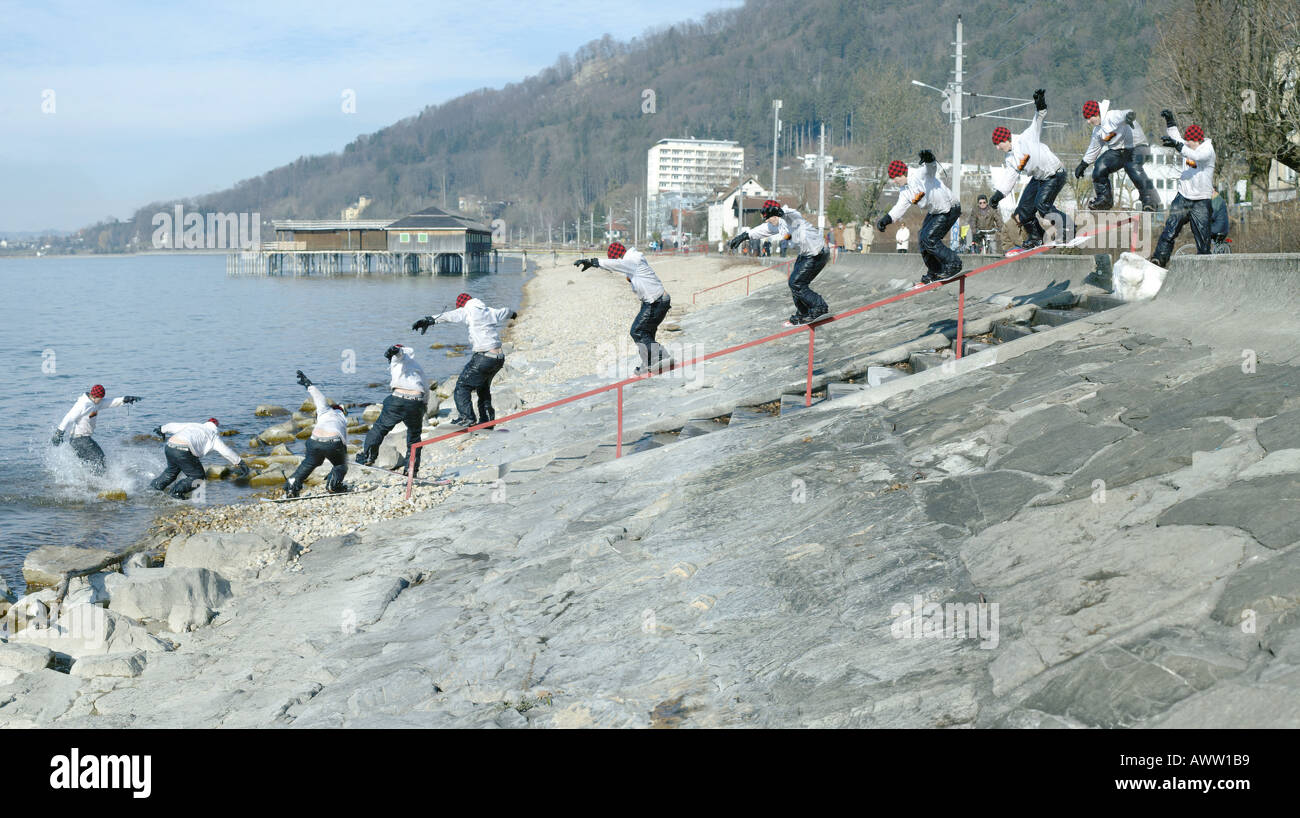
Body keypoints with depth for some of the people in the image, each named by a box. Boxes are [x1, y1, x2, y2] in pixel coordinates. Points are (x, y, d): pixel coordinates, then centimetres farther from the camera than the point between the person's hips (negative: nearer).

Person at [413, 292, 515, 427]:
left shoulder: (468, 312, -4)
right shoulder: (491, 312, 17)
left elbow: (449, 316, -19)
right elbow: (505, 312, 37)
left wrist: (430, 320, -27)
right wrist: (512, 313, 60)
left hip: (483, 357, -8)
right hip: (500, 358, 8)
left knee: (462, 386, -3)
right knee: (483, 387, 25)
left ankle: (467, 417, -13)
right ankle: (487, 418, 27)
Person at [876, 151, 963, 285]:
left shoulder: (920, 174, -25)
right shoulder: (904, 189, 2)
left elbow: (931, 167, -45)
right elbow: (900, 207, 4)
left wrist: (928, 159, -69)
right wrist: (885, 219, -10)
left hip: (949, 210, -10)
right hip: (934, 212, 10)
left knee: (929, 239, -18)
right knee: (922, 240, 10)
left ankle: (953, 264, -6)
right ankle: (935, 272, 25)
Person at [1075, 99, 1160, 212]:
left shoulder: (1112, 116, -17)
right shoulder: (1097, 129, 12)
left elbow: (1122, 115, -42)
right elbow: (1094, 147, 26)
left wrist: (1129, 116, -66)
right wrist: (1083, 164, 29)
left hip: (1135, 147, -8)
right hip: (1116, 151, 8)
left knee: (1133, 168, -33)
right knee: (1099, 167, -7)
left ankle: (1150, 200, -31)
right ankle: (1104, 199, 13)